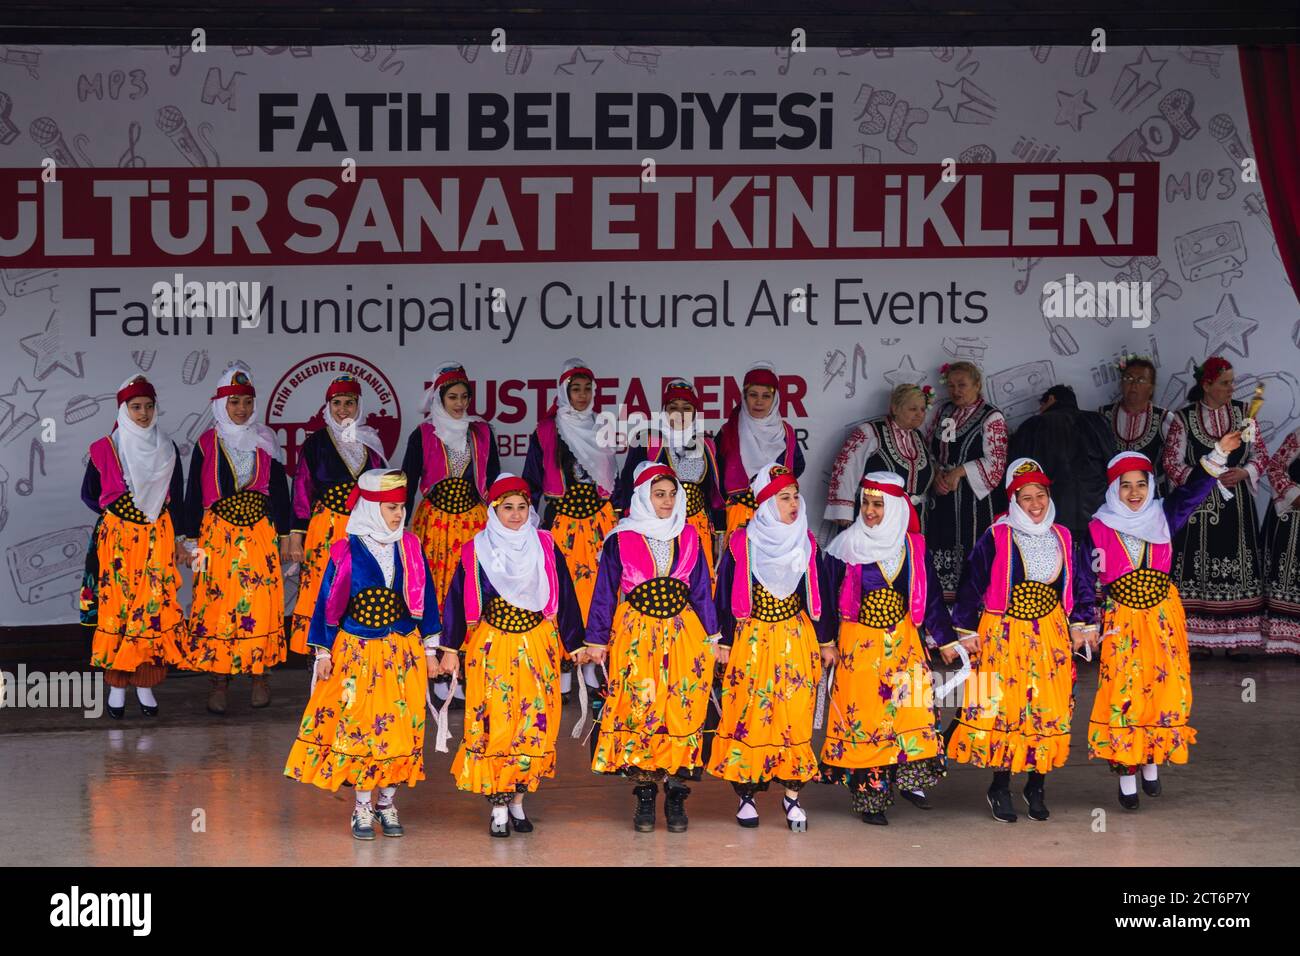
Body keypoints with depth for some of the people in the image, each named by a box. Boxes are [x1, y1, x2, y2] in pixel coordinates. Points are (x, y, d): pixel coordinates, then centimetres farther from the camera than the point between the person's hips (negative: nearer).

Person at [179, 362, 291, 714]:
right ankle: (218, 680, 2)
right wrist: (192, 542, 1)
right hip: (219, 535, -1)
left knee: (261, 603, 0)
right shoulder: (207, 444, 3)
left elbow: (280, 490, 11)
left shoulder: (265, 442, 7)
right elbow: (193, 495, 5)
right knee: (217, 604, -3)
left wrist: (284, 535, 8)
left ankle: (259, 674, 10)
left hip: (260, 534, 1)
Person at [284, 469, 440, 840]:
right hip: (357, 654, -2)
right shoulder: (346, 551, -5)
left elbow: (425, 599, 9)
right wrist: (323, 653, 0)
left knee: (400, 726, 3)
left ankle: (388, 803, 16)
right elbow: (328, 603, 1)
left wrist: (429, 649, 9)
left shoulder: (410, 548, 3)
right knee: (358, 726, -1)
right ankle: (362, 808, 10)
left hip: (404, 653, 3)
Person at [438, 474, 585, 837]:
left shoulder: (546, 548, 6)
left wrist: (575, 643, 10)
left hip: (537, 647, 2)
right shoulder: (476, 552, 2)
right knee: (494, 723, -6)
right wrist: (450, 649, 2)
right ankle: (498, 807, 0)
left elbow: (564, 597, 11)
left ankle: (517, 800, 10)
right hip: (490, 648, -2)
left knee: (535, 724, -1)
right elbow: (457, 600, 5)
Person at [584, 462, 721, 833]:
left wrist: (712, 637, 8)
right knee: (638, 709, -4)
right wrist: (597, 641, 3)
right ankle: (645, 798, 5)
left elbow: (701, 591, 11)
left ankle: (676, 798, 4)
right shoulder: (621, 540, 1)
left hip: (683, 635, 2)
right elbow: (605, 592, 4)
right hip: (636, 635, -2)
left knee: (682, 712, -3)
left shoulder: (688, 538, 8)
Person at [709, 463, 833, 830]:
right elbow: (726, 597, 1)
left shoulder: (806, 543, 6)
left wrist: (825, 640, 12)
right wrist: (724, 642, 0)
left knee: (796, 714, -3)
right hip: (751, 640, -2)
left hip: (797, 640, 2)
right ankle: (746, 794, 8)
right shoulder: (741, 544, -3)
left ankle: (793, 794, 2)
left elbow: (816, 595, 12)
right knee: (748, 713, -1)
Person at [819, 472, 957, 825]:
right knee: (864, 713, -2)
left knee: (914, 703, -10)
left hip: (903, 640, 2)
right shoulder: (846, 545, -3)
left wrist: (946, 638, 12)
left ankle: (910, 780, 1)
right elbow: (828, 595, 0)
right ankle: (869, 798, 3)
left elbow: (930, 595, 11)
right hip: (859, 643, -2)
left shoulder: (912, 546, 3)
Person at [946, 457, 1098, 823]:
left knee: (1049, 710, 1)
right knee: (1002, 707, -4)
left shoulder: (1064, 539, 7)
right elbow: (971, 585, -1)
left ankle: (1037, 787, 13)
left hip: (1051, 636, 3)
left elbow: (1082, 584, 17)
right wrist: (965, 634, -2)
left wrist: (1081, 624, 12)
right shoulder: (995, 538, -5)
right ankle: (1000, 789, 8)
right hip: (1003, 636, -3)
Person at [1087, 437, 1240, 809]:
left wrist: (1219, 454, -19)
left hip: (1163, 615, 3)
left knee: (1165, 689, 2)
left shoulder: (1162, 517, 6)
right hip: (1120, 620, -3)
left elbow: (1193, 492, -6)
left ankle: (1151, 761, 18)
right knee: (1123, 694, -6)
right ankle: (1126, 773, 0)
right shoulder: (1099, 528, 0)